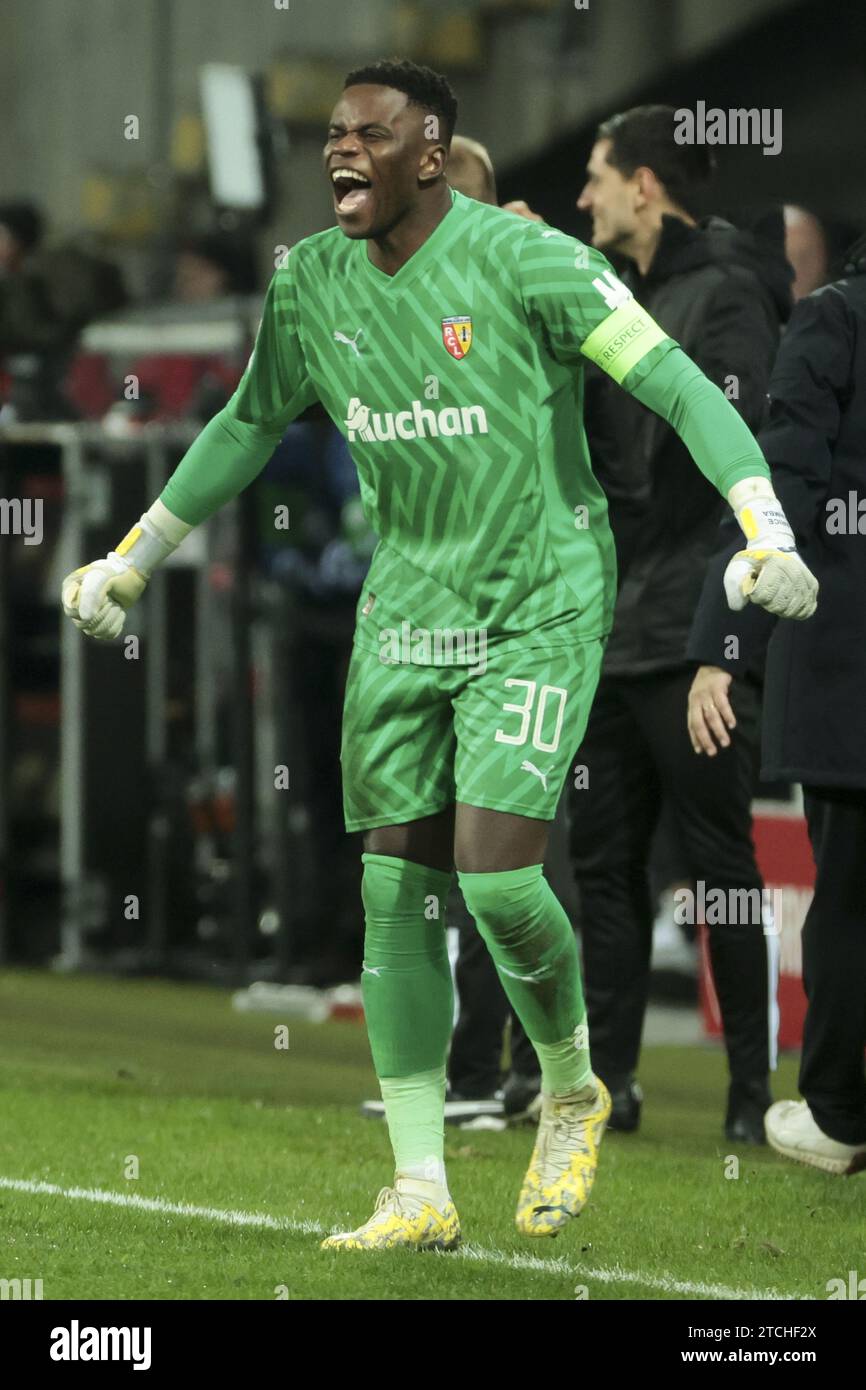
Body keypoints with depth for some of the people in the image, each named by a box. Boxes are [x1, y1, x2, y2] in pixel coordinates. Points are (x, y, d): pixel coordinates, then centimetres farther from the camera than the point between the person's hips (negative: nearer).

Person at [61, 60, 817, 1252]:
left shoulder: (522, 261, -14)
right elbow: (250, 427, 20)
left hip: (537, 612, -5)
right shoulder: (310, 284, 3)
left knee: (494, 872, -16)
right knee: (397, 895, 1)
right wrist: (131, 560, 26)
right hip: (404, 608, 5)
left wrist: (766, 530, -28)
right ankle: (421, 1192, 7)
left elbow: (676, 384, -16)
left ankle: (571, 1091, 14)